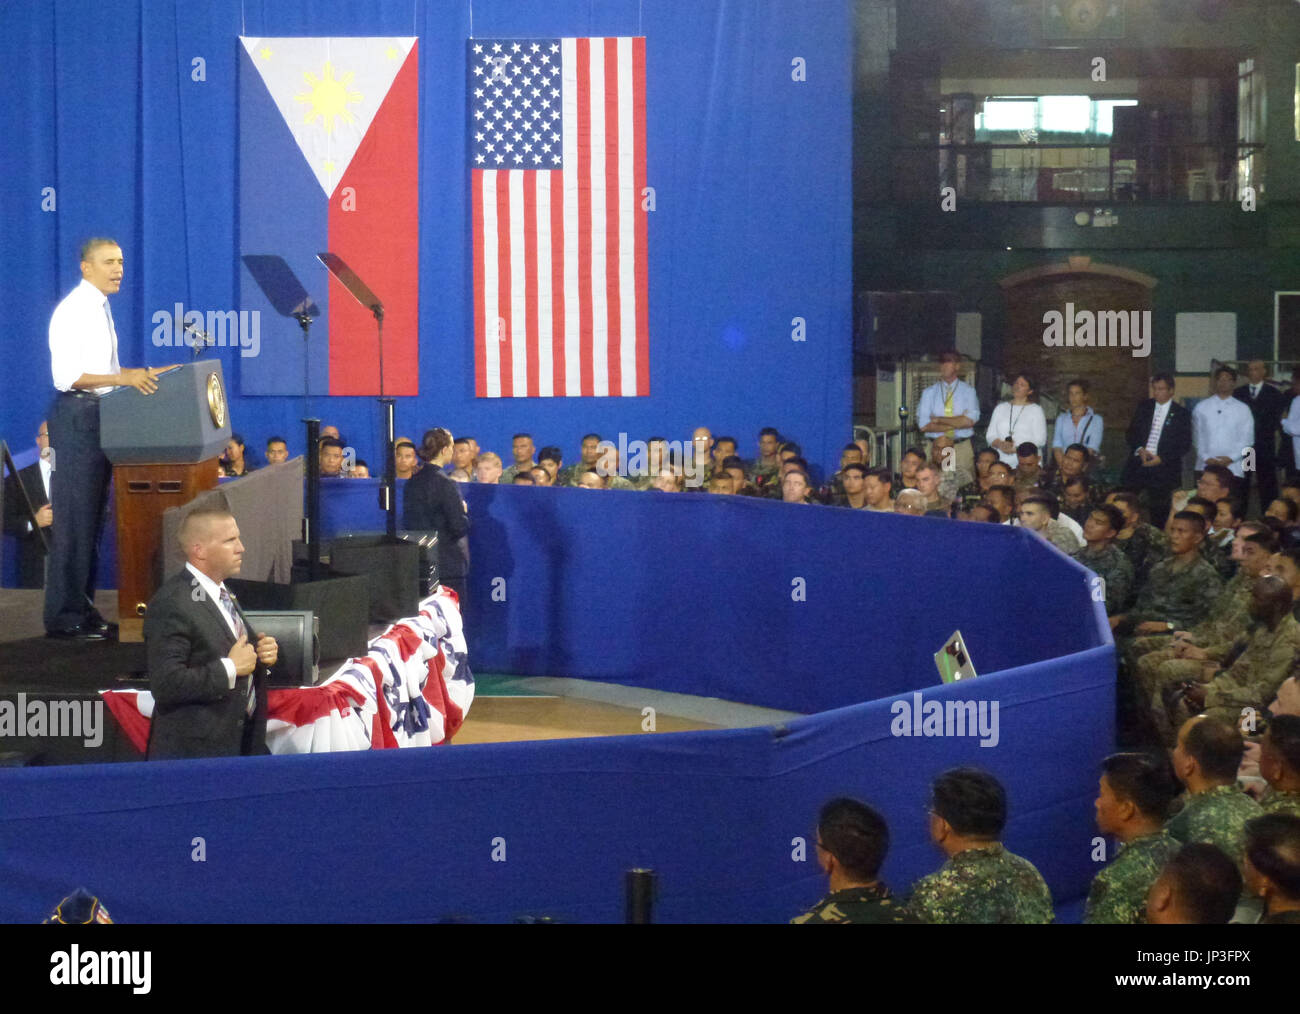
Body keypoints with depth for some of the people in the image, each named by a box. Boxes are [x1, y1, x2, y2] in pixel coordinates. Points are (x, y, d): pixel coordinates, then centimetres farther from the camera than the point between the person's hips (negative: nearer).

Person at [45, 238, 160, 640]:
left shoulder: (101, 309, 15)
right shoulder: (73, 310, -13)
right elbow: (65, 375, -21)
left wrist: (136, 378, 10)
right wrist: (122, 377, -26)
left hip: (101, 416, 9)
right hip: (78, 415, -9)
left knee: (92, 518, 12)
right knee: (74, 520, -8)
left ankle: (83, 609, 18)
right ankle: (64, 617, -4)